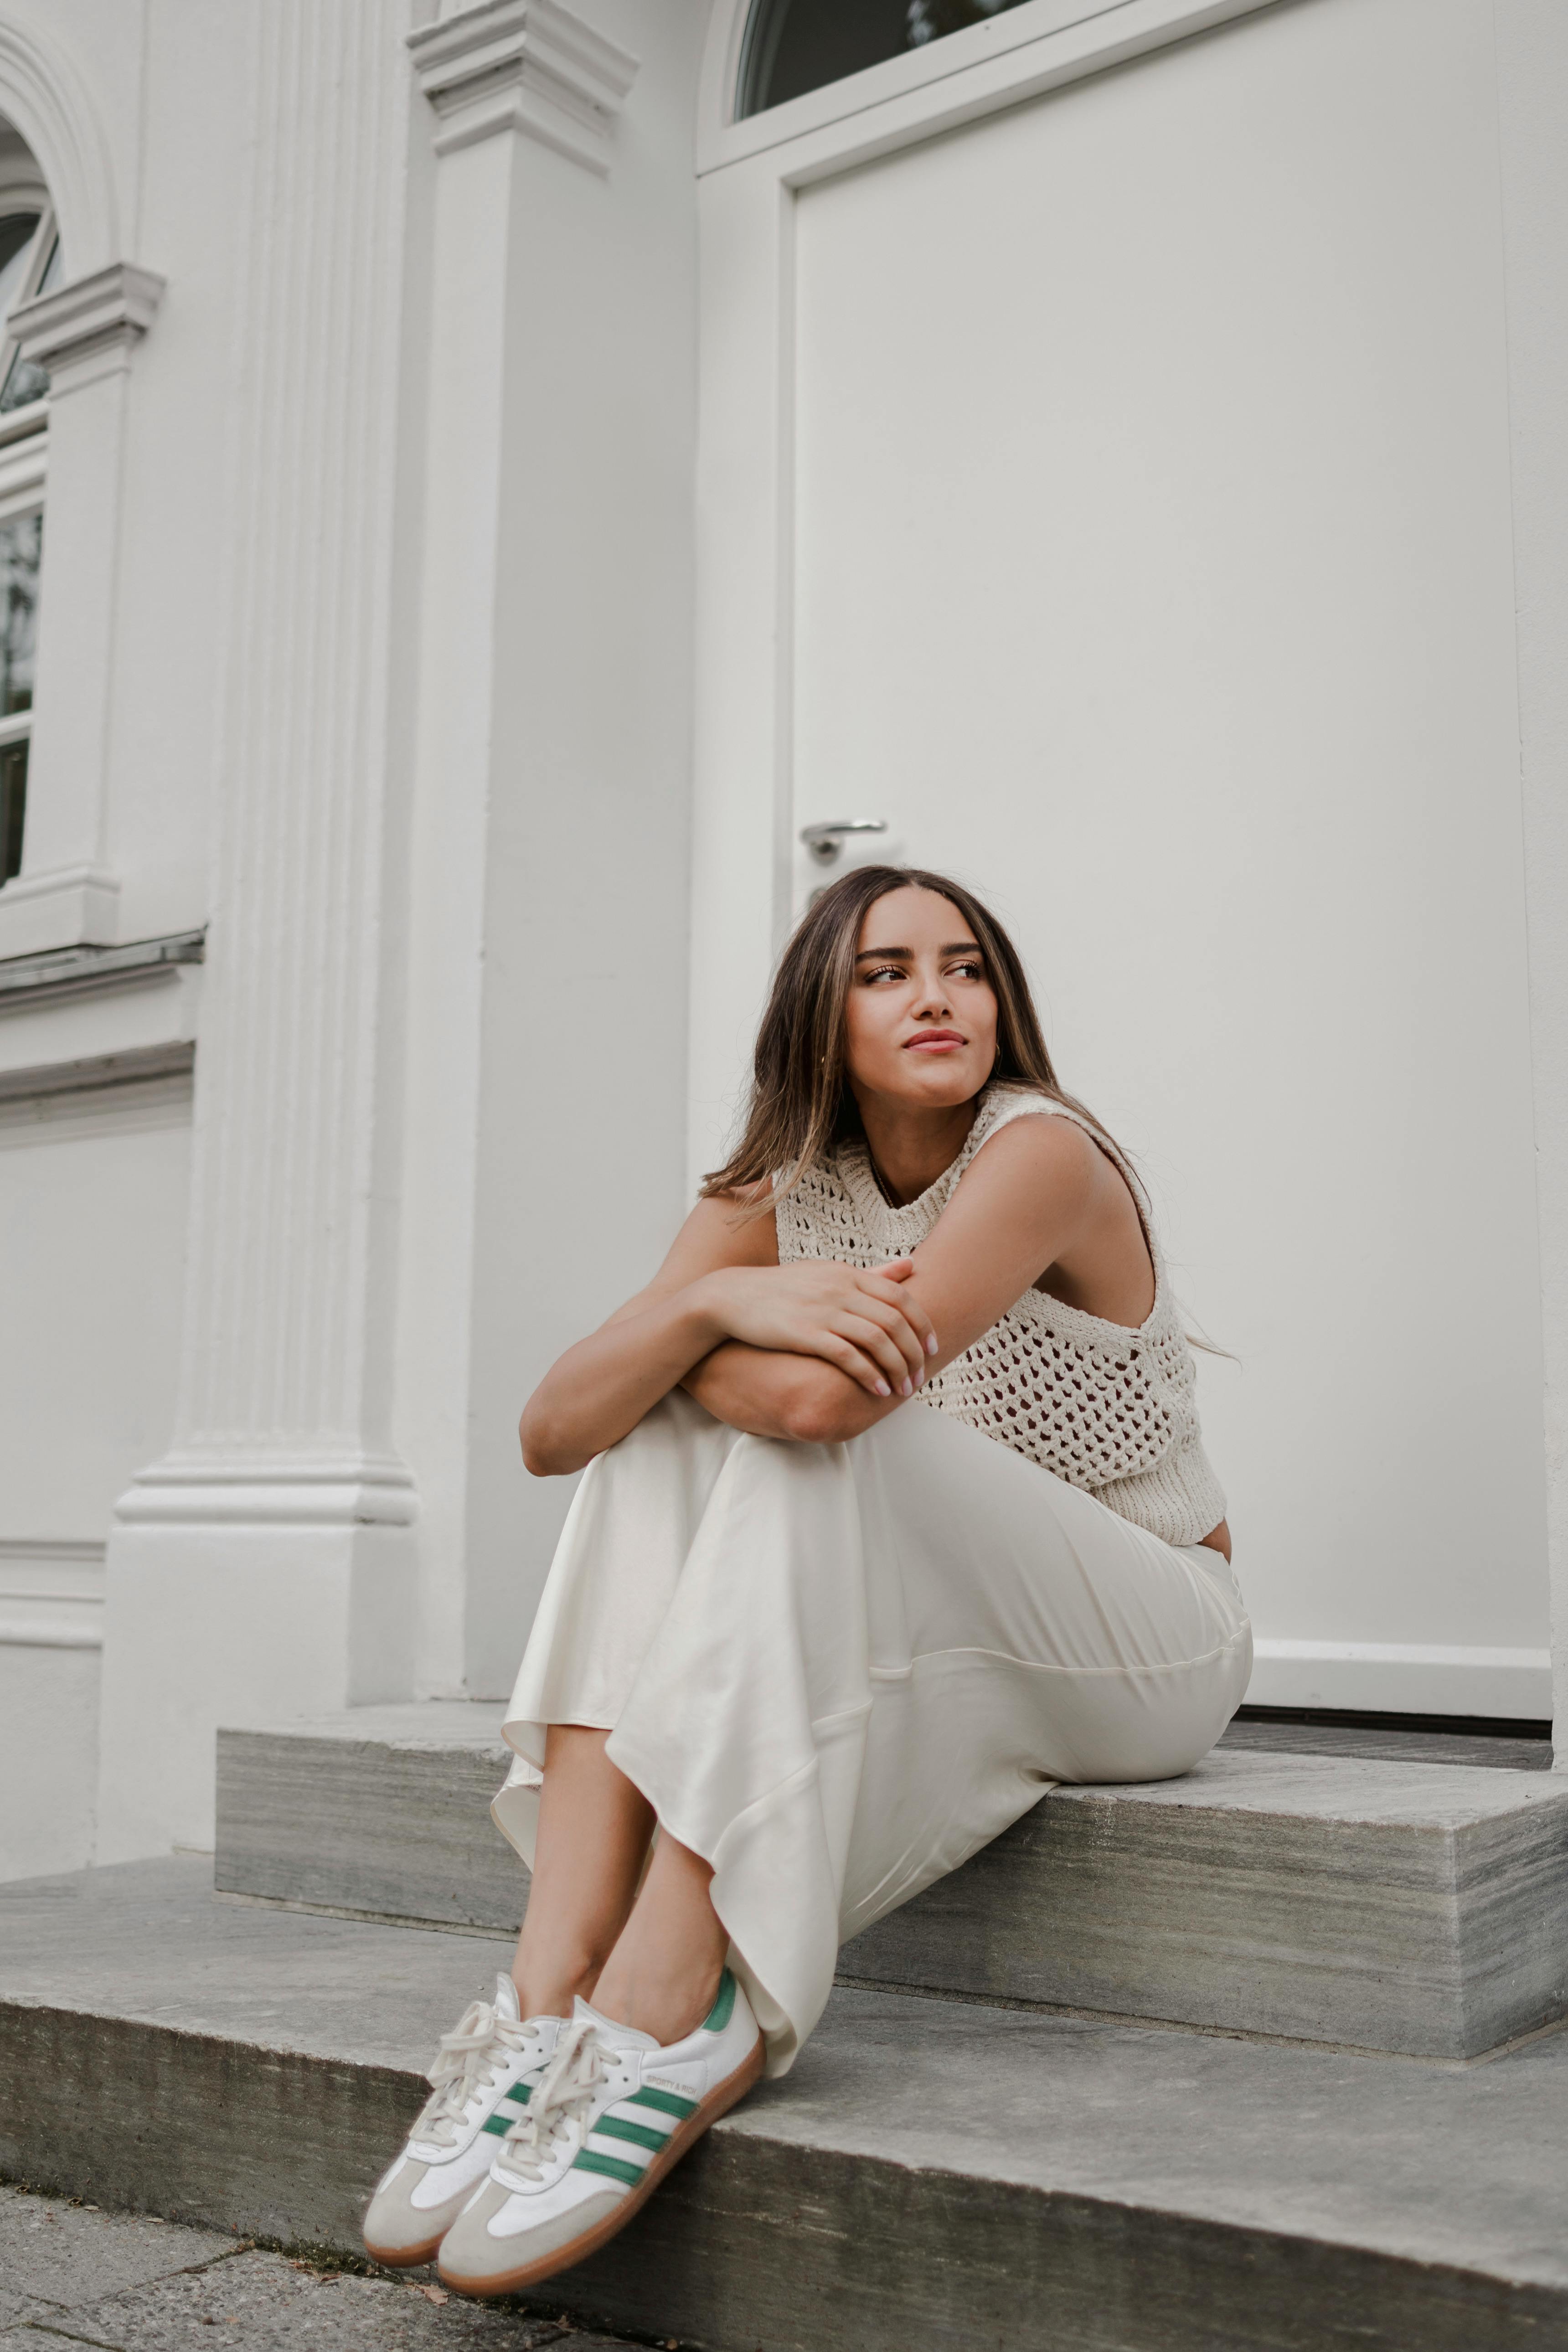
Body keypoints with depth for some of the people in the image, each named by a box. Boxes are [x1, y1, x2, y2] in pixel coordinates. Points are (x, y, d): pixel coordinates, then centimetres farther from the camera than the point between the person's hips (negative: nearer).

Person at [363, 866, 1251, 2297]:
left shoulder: (1044, 1154, -19)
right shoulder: (783, 1198, 0)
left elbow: (824, 1396, -34)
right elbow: (553, 1431, -11)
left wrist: (675, 1339, -12)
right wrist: (712, 1300, -30)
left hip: (1156, 1648, -6)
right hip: (926, 1655, 6)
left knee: (806, 1438, -30)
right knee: (657, 1443, -16)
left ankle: (665, 2019, -36)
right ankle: (550, 1996, -28)